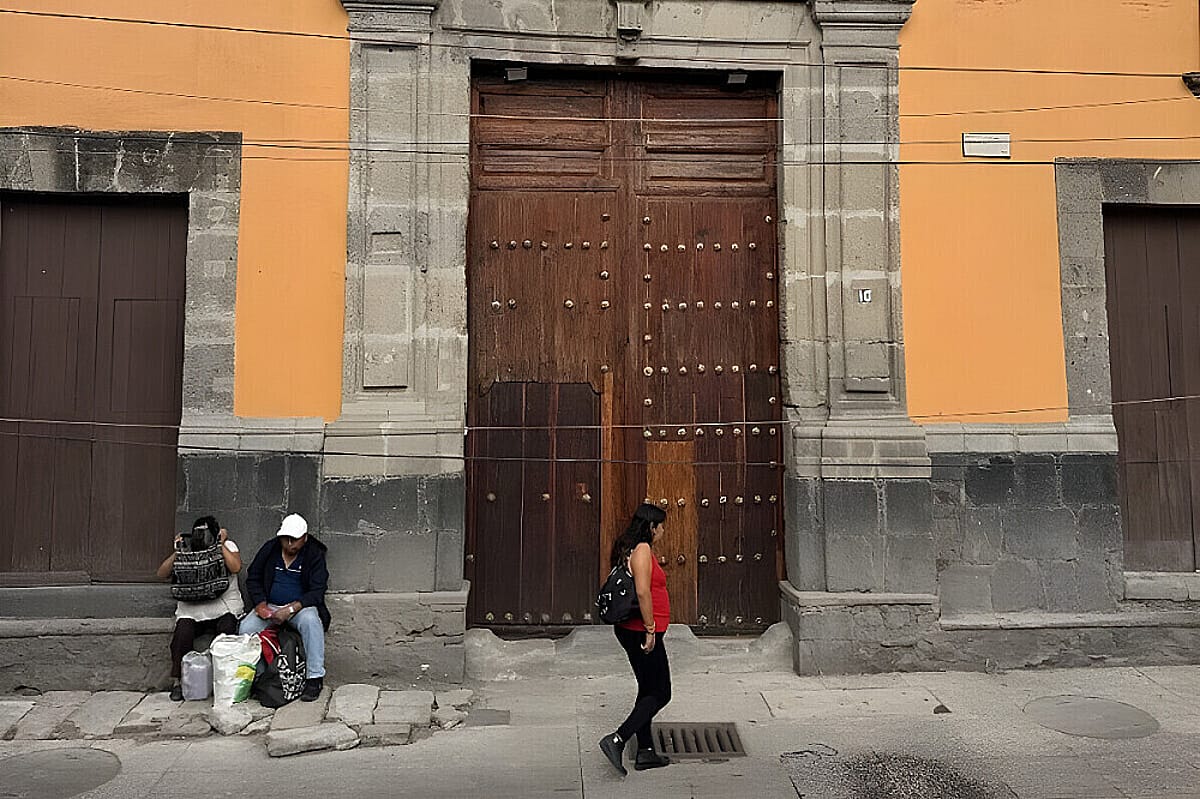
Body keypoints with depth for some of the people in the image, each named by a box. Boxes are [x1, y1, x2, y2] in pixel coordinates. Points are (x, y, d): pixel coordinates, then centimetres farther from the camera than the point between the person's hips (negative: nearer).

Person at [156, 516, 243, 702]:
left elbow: (236, 567, -12)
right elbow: (162, 574, 4)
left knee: (227, 630, -31)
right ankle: (177, 681, -12)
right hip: (191, 606, 2)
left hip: (223, 604, -2)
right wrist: (176, 552, -6)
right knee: (183, 632, -27)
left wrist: (221, 545, -10)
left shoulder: (227, 545, 8)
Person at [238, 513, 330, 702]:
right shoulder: (269, 549, 1)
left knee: (311, 620, -36)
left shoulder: (315, 555, -8)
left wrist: (291, 609, -27)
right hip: (269, 606, 3)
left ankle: (315, 678, -28)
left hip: (301, 606, -3)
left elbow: (317, 592, -14)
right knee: (246, 628, -23)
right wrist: (260, 605, -8)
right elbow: (253, 578, 9)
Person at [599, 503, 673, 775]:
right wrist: (650, 629, -21)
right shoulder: (643, 549, -16)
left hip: (630, 630, 10)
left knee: (648, 690, 17)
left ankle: (645, 752, 23)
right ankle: (617, 740, -9)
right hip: (641, 631, -10)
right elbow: (642, 592, -25)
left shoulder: (630, 549, 14)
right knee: (660, 694, -3)